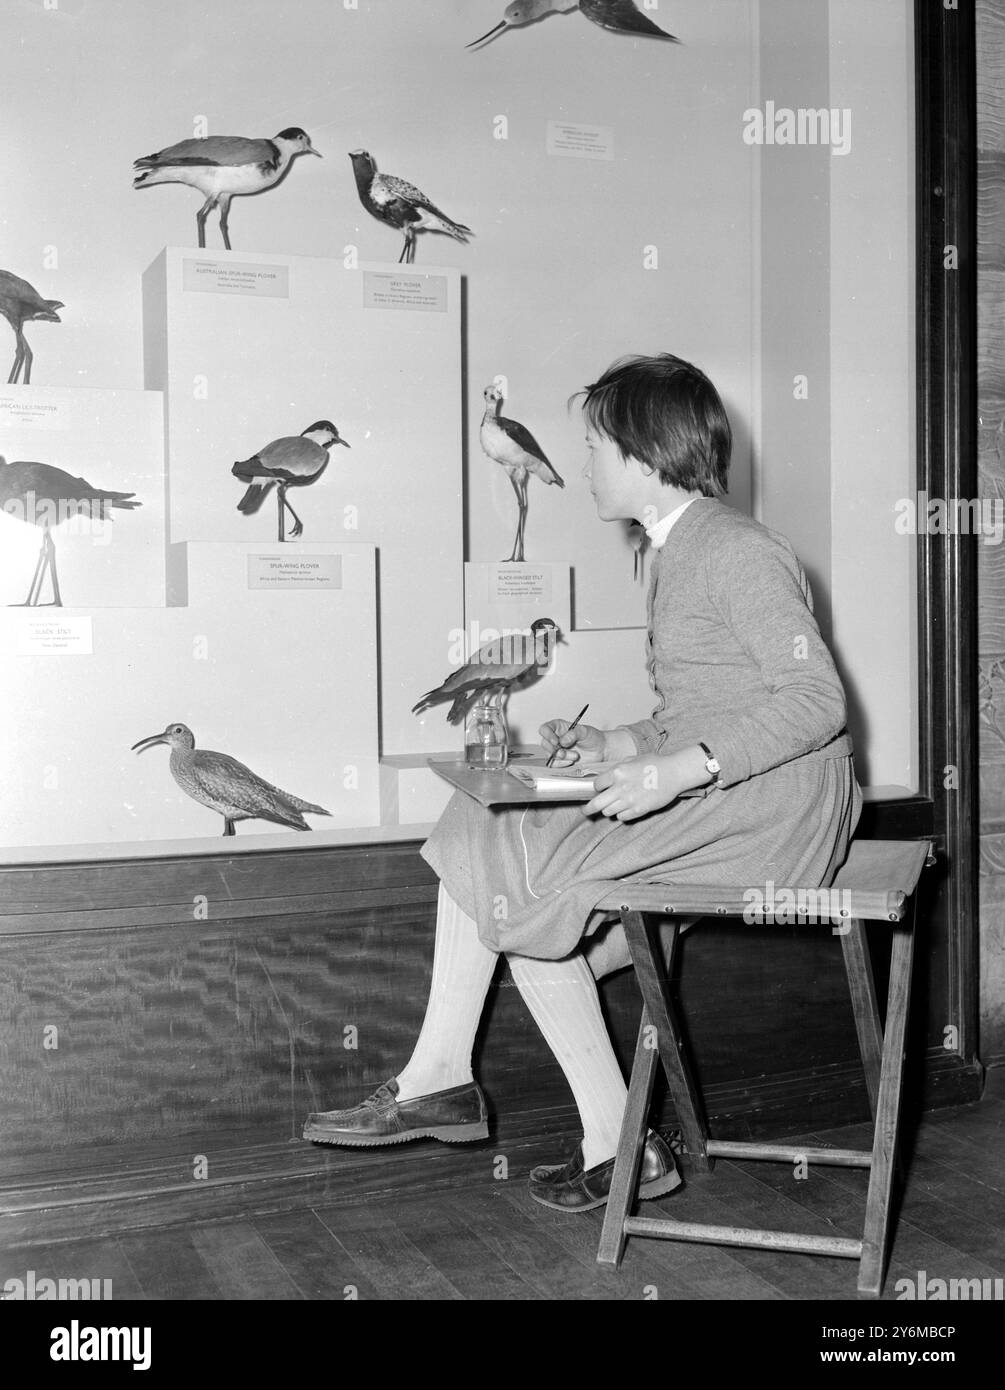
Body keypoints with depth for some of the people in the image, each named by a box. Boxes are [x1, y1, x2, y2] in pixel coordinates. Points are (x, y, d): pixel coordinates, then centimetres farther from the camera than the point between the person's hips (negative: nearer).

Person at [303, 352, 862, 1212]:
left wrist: (675, 771, -27)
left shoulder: (736, 552, -13)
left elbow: (817, 700, -20)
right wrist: (616, 747, 5)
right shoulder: (677, 554, 17)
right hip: (707, 801, 9)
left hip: (766, 809, -9)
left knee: (516, 871, -14)